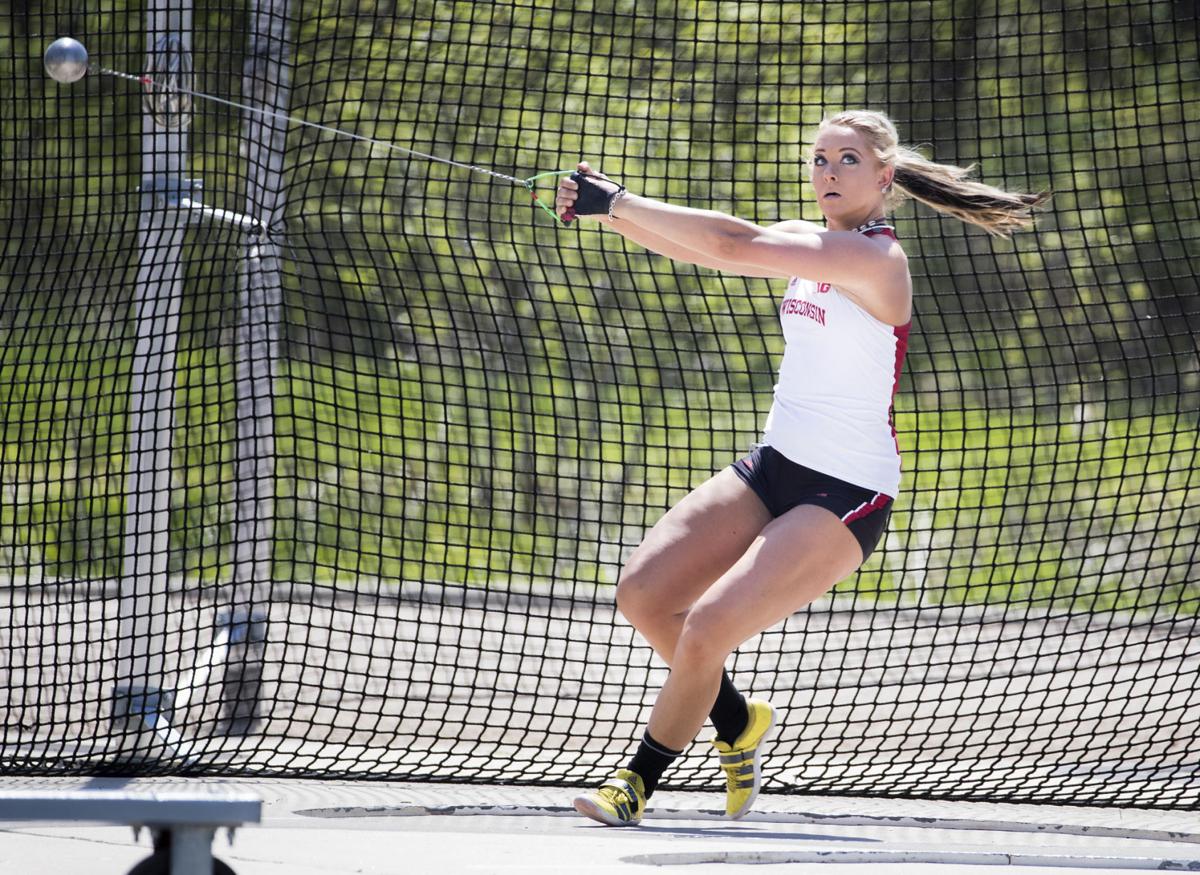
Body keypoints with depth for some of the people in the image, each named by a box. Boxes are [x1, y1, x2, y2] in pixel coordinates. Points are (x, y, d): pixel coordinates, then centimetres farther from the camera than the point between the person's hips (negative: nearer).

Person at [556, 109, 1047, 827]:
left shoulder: (873, 258, -19)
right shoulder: (810, 242, 8)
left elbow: (732, 244, -28)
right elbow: (697, 248, 3)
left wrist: (620, 201, -26)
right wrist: (608, 211, -15)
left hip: (845, 498, -8)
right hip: (773, 470, 9)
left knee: (705, 629, -17)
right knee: (643, 593, -3)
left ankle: (641, 782, 4)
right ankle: (739, 721, 22)